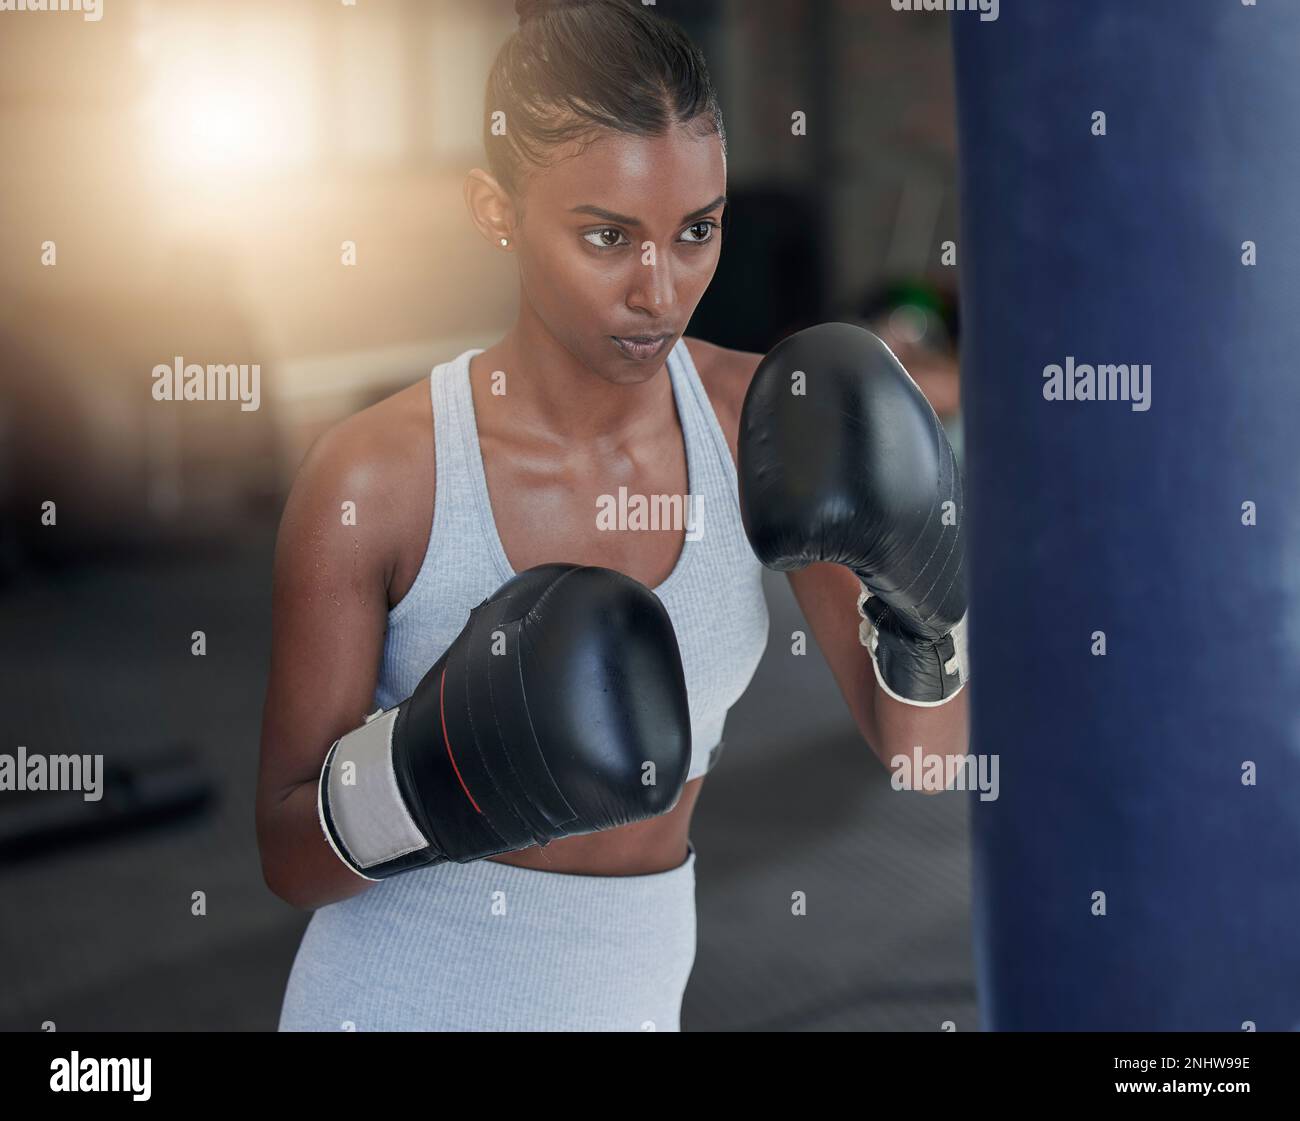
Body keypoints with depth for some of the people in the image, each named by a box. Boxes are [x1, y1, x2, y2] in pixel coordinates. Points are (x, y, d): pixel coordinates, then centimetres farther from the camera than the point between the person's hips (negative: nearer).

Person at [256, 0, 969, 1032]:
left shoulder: (765, 423, -9)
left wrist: (913, 589, -22)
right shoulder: (377, 477, -18)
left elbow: (925, 764, -5)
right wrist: (421, 776, -29)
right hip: (398, 997, -3)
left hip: (633, 993, 4)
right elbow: (289, 856, -10)